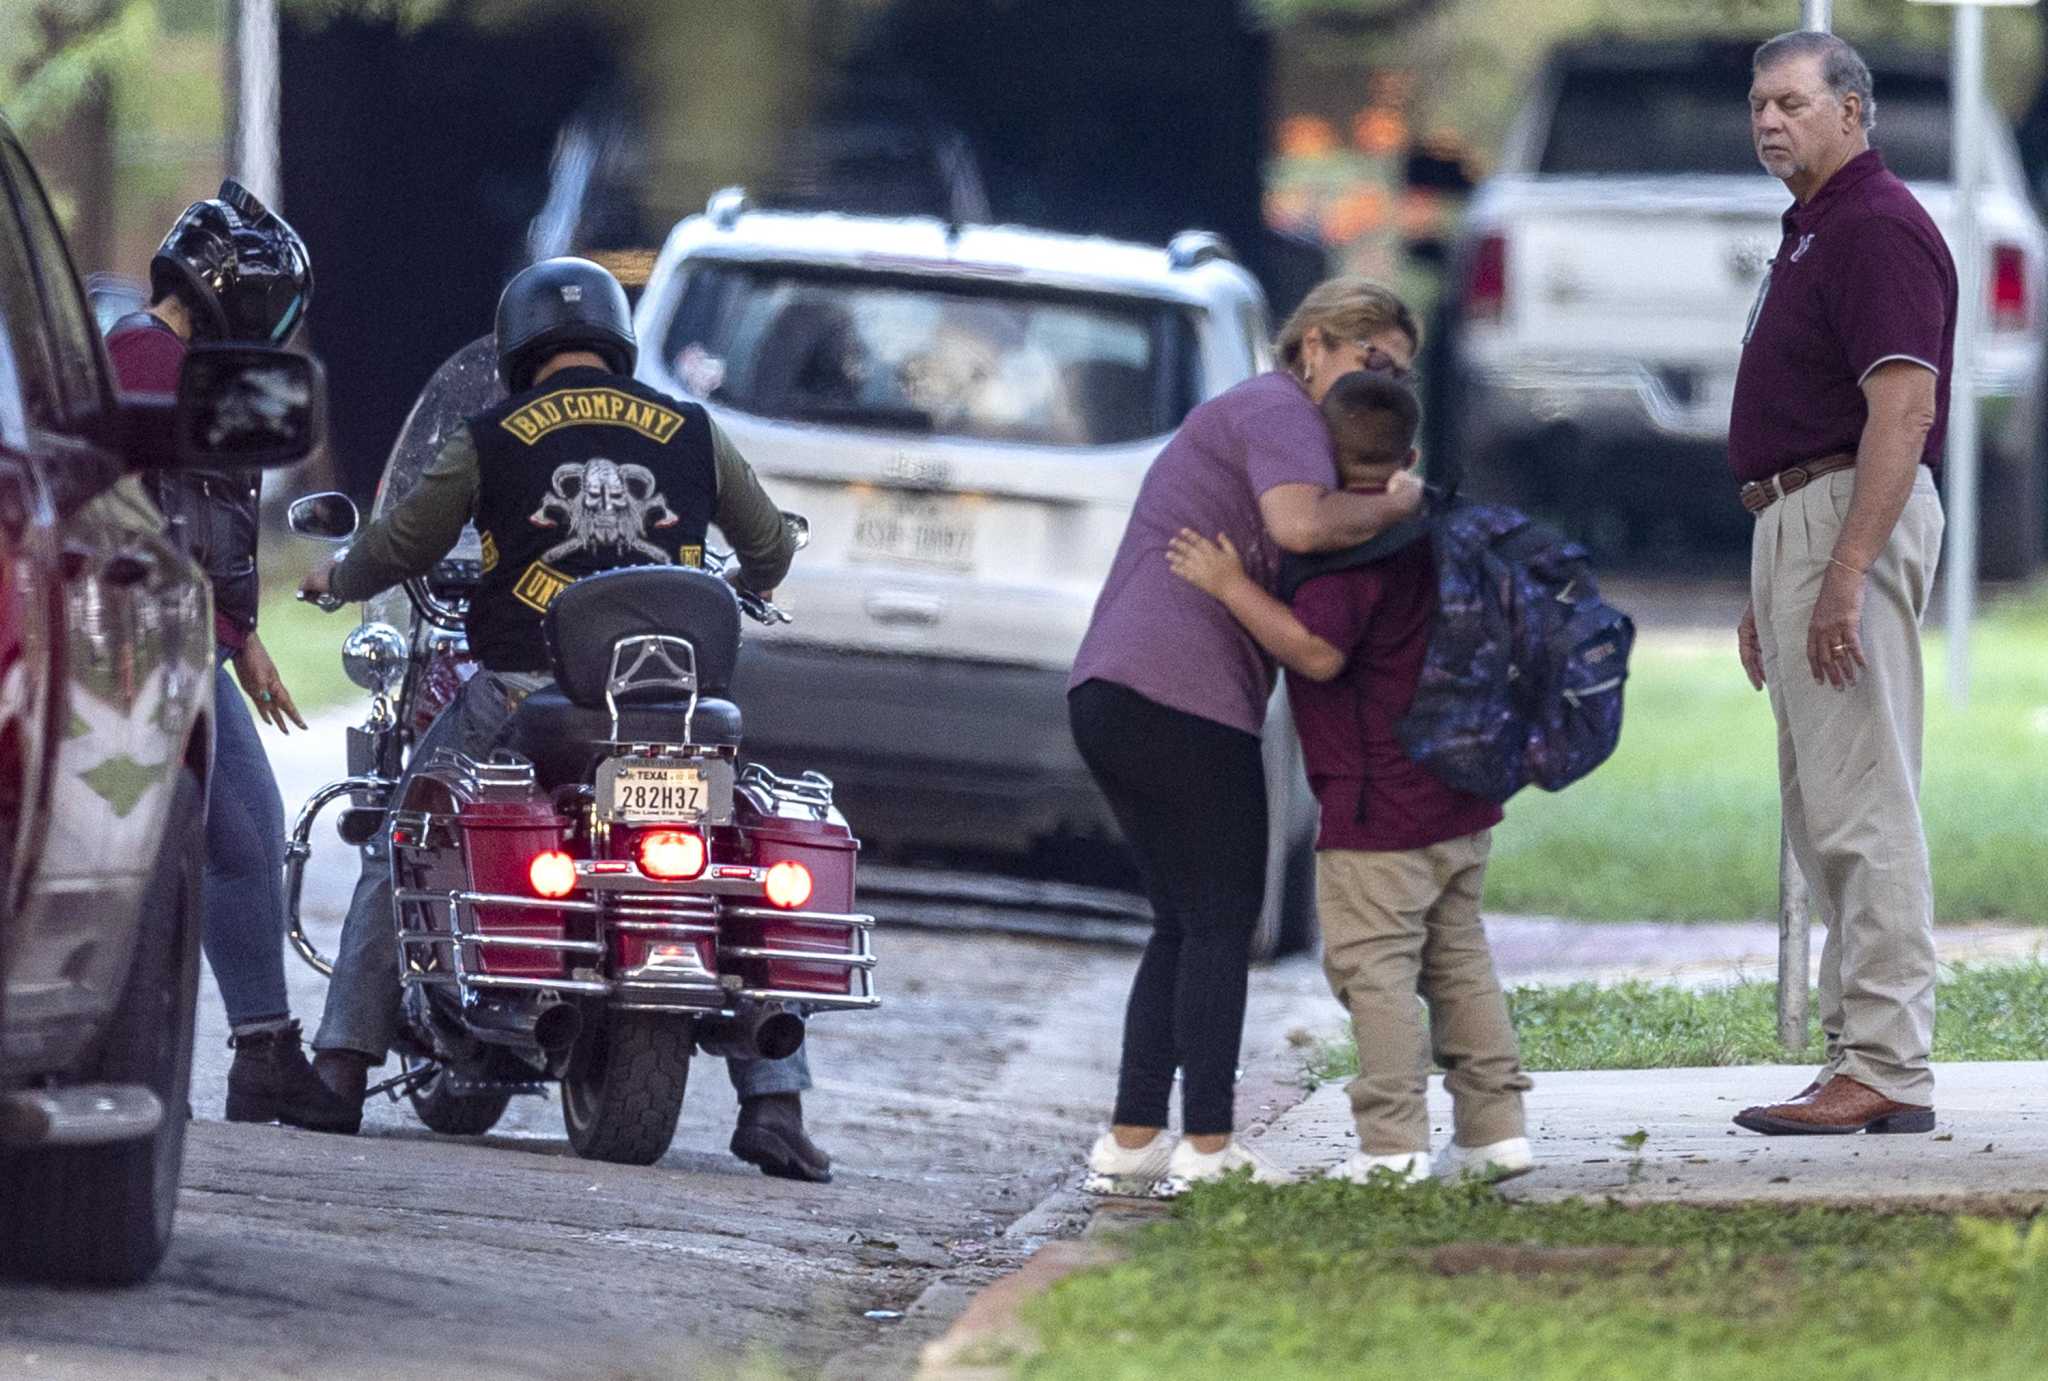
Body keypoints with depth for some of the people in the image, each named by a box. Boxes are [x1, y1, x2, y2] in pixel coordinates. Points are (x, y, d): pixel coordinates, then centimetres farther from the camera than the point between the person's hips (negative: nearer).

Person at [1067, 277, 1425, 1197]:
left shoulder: (1241, 416, 29)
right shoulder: (1280, 410, -4)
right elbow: (1299, 524, -24)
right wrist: (1393, 505, -8)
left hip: (1105, 696, 10)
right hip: (1181, 694, -10)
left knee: (1186, 924, 14)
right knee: (1220, 923, -5)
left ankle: (1130, 1144, 12)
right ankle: (1207, 1149, -6)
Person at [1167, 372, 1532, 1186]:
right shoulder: (1434, 534, 12)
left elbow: (1317, 651, -28)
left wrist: (1231, 587, -22)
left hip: (1379, 808, -9)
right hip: (1463, 804, 9)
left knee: (1372, 966, -4)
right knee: (1458, 959, 16)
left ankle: (1394, 1144, -7)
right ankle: (1494, 1127, 16)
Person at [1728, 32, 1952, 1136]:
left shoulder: (1876, 227, -12)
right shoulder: (1808, 236, 21)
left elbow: (1903, 408, -22)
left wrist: (1845, 576, -27)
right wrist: (1767, 590, 24)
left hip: (1854, 515, -11)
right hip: (1796, 521, 11)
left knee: (1859, 806, -13)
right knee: (1822, 811, 11)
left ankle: (1887, 1071, -15)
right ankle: (1859, 1051, 13)